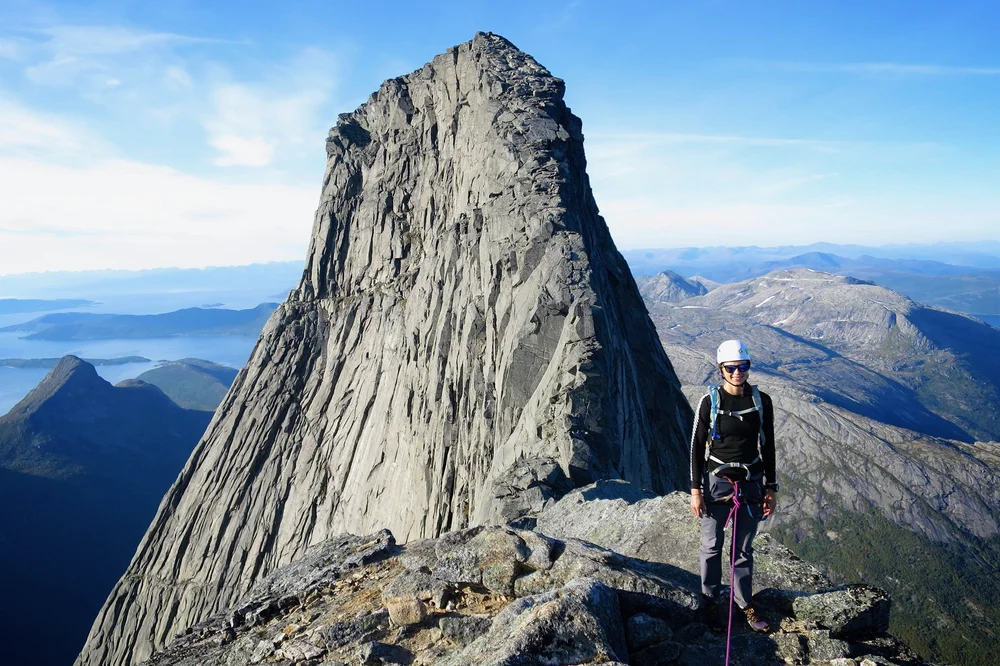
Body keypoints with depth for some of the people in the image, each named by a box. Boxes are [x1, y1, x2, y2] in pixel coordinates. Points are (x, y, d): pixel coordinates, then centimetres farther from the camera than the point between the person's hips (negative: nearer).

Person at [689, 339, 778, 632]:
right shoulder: (710, 401, -10)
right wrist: (695, 490, -6)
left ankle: (744, 602, 29)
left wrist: (771, 488, 6)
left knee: (744, 548, 13)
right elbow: (697, 446, -5)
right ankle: (710, 600, 26)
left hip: (751, 483, 2)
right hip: (716, 481, -2)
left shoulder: (762, 401, -2)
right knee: (712, 546, 9)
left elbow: (768, 446, 6)